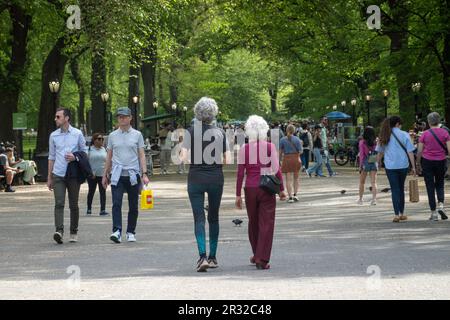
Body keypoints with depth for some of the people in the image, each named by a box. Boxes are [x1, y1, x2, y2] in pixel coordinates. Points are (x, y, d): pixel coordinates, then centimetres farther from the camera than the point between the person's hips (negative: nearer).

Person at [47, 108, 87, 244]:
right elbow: (51, 157, 13)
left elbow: (84, 152, 10)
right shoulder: (53, 136, 8)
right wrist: (49, 178, 11)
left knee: (73, 205, 6)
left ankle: (74, 232, 17)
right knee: (59, 203, -13)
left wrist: (75, 157, -12)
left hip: (73, 174, -1)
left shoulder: (77, 134, 2)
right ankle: (59, 231, -24)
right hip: (58, 175, 1)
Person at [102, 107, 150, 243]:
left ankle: (131, 232, 16)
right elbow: (109, 156, 16)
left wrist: (144, 173, -5)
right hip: (117, 175, 0)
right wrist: (105, 174, 14)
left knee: (133, 206, 5)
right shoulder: (113, 135, 10)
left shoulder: (137, 135, 6)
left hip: (133, 175, 0)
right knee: (116, 203, -14)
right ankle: (117, 231, -21)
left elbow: (141, 155, 5)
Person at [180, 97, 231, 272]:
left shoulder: (191, 131, -6)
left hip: (195, 177, -2)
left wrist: (193, 161, 10)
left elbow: (183, 158, -10)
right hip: (216, 178, 2)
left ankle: (202, 256, -18)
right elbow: (227, 160, -1)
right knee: (213, 217, 14)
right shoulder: (220, 132, 0)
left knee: (199, 218, -2)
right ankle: (212, 257, 19)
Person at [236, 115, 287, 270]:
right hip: (267, 189, -2)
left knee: (253, 222, 17)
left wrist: (238, 195, 4)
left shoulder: (244, 149, -1)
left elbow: (240, 173, -1)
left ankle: (257, 256, 30)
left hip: (250, 189, 2)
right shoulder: (270, 147, -4)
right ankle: (262, 259, -9)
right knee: (266, 224, 0)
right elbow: (276, 170, -6)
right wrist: (281, 189, 3)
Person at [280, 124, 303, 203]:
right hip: (296, 159, 1)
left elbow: (280, 151, -2)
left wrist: (282, 155, 16)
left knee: (289, 179, 0)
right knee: (296, 177, 18)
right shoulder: (297, 139, -4)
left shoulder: (283, 140, -4)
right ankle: (295, 195, 15)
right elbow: (300, 151, -5)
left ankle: (290, 197, -5)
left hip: (287, 159, -1)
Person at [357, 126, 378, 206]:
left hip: (365, 163, -2)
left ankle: (360, 199, 21)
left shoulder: (362, 142, -9)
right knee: (373, 182, 1)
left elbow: (361, 154, -10)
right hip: (374, 163, 2)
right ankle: (374, 198, -13)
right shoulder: (375, 142, 0)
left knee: (362, 182, 13)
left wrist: (360, 165, -6)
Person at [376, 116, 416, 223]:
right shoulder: (404, 135, -3)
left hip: (390, 166, 0)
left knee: (395, 190, 1)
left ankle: (396, 214, -10)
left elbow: (380, 152, 8)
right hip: (403, 165, 0)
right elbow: (410, 152, -4)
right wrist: (413, 167, 0)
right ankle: (402, 213, 22)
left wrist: (378, 163, 24)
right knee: (401, 189, 15)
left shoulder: (384, 136, 2)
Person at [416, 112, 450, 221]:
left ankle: (434, 213, 2)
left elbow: (419, 152, -2)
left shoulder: (425, 134, -4)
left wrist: (418, 165, 8)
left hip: (427, 161, -1)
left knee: (430, 187, 3)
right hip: (441, 162, 1)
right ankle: (440, 205, -5)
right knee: (440, 185, 19)